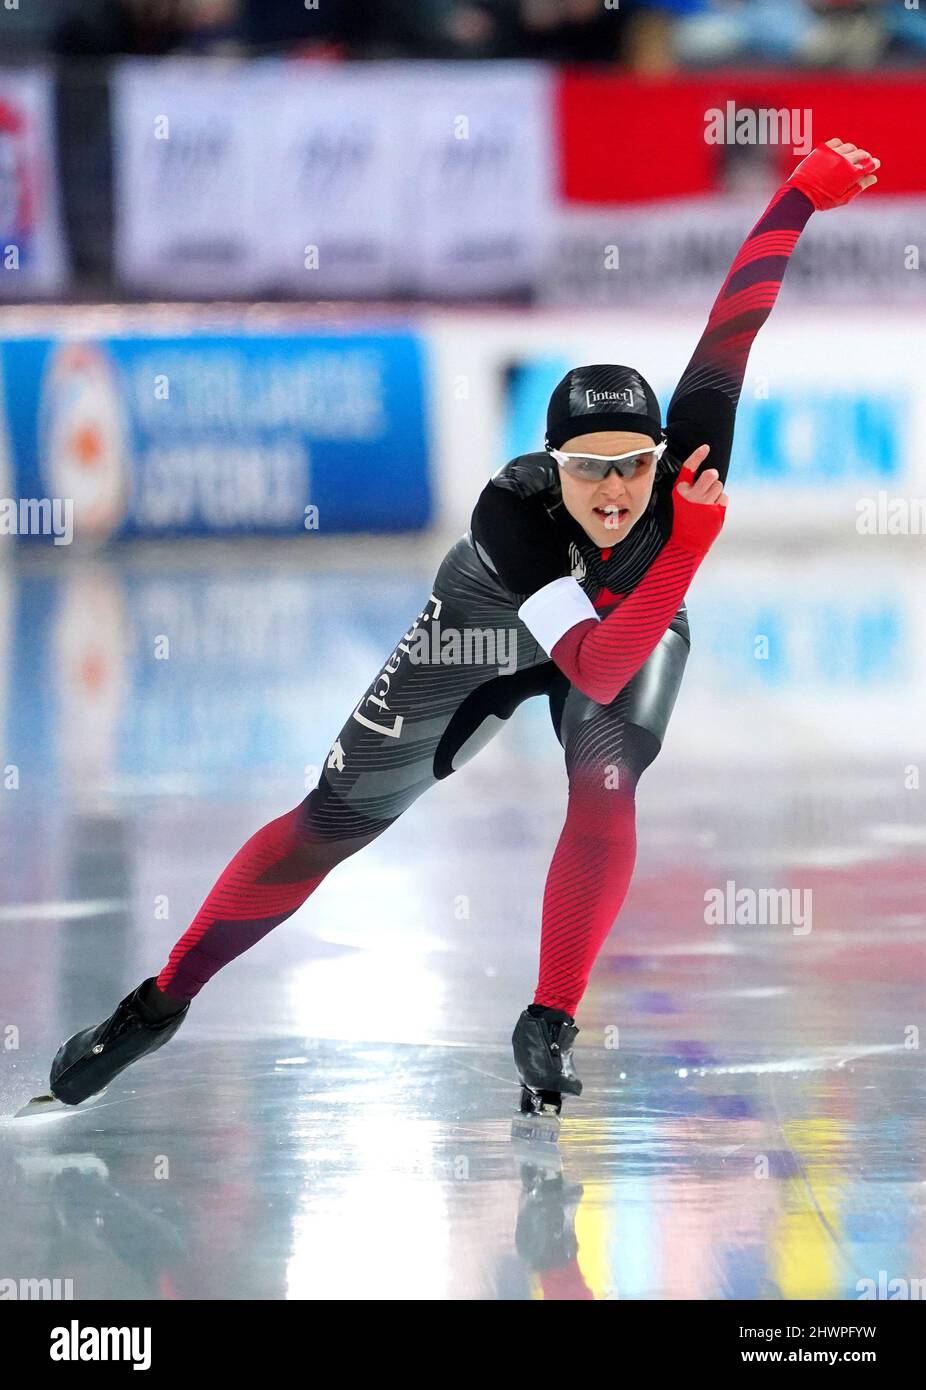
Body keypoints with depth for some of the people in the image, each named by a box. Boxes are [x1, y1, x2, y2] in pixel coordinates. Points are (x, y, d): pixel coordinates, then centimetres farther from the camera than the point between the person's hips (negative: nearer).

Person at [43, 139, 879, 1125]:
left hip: (637, 615, 2)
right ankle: (160, 1004, 14)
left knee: (604, 793, -27)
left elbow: (734, 317, -32)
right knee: (334, 821, 2)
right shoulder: (511, 514, -44)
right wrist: (691, 543, -59)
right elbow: (594, 670, -51)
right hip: (489, 628, -2)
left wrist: (804, 191, -36)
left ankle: (549, 1030, -14)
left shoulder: (681, 466, -37)